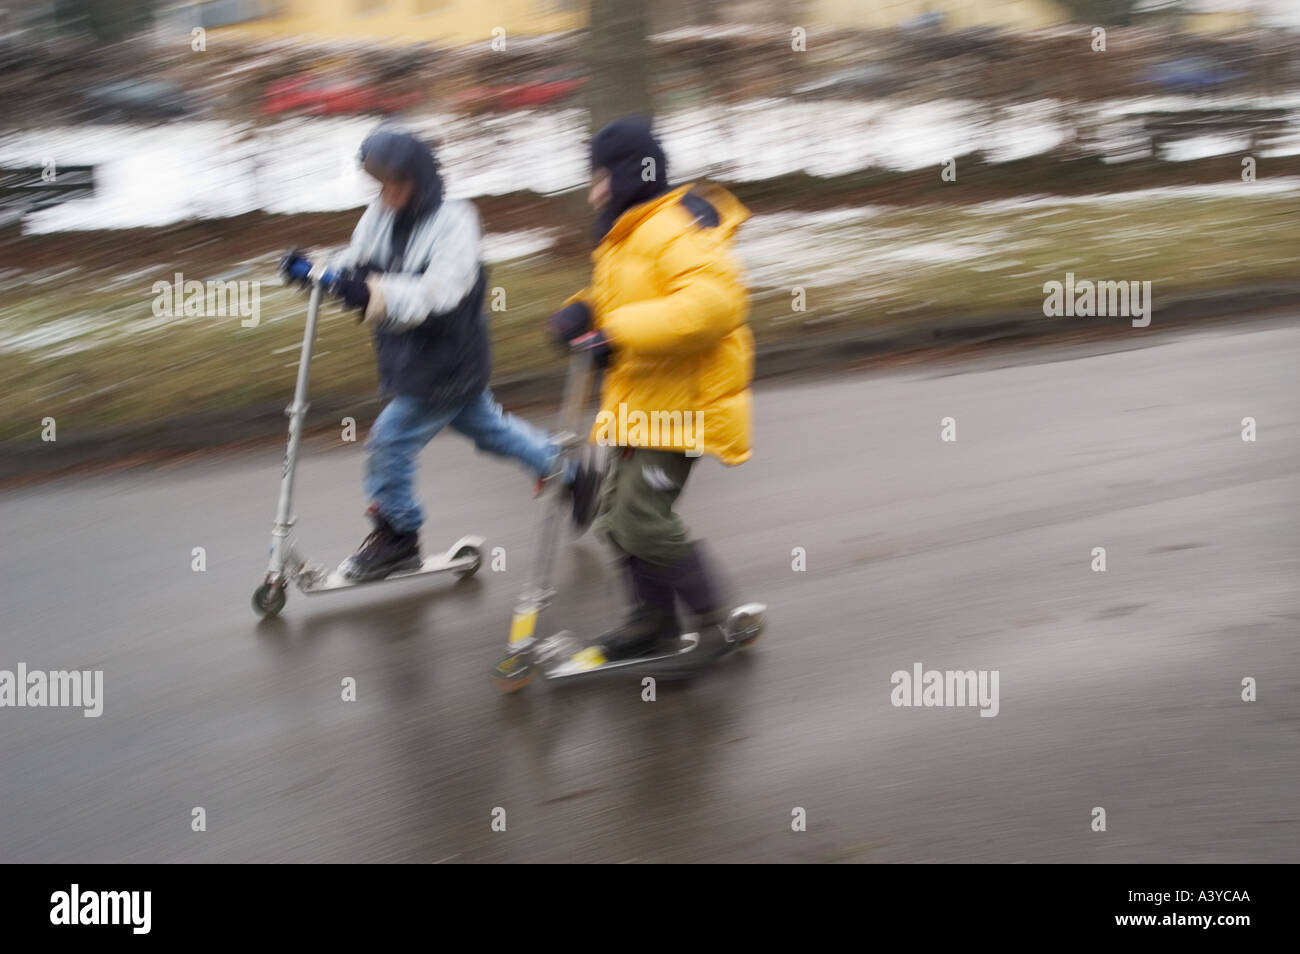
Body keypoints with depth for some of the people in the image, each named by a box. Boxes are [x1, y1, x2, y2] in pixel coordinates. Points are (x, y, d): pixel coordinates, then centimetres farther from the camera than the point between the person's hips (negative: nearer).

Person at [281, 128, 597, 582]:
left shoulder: (453, 221, -23)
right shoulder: (379, 218, -1)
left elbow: (438, 294, -32)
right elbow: (355, 268, 4)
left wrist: (378, 294, -46)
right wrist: (315, 274, -17)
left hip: (445, 361, -8)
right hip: (409, 357, 8)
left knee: (390, 441, -5)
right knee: (486, 425, 23)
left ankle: (397, 535, 13)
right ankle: (569, 474, 38)